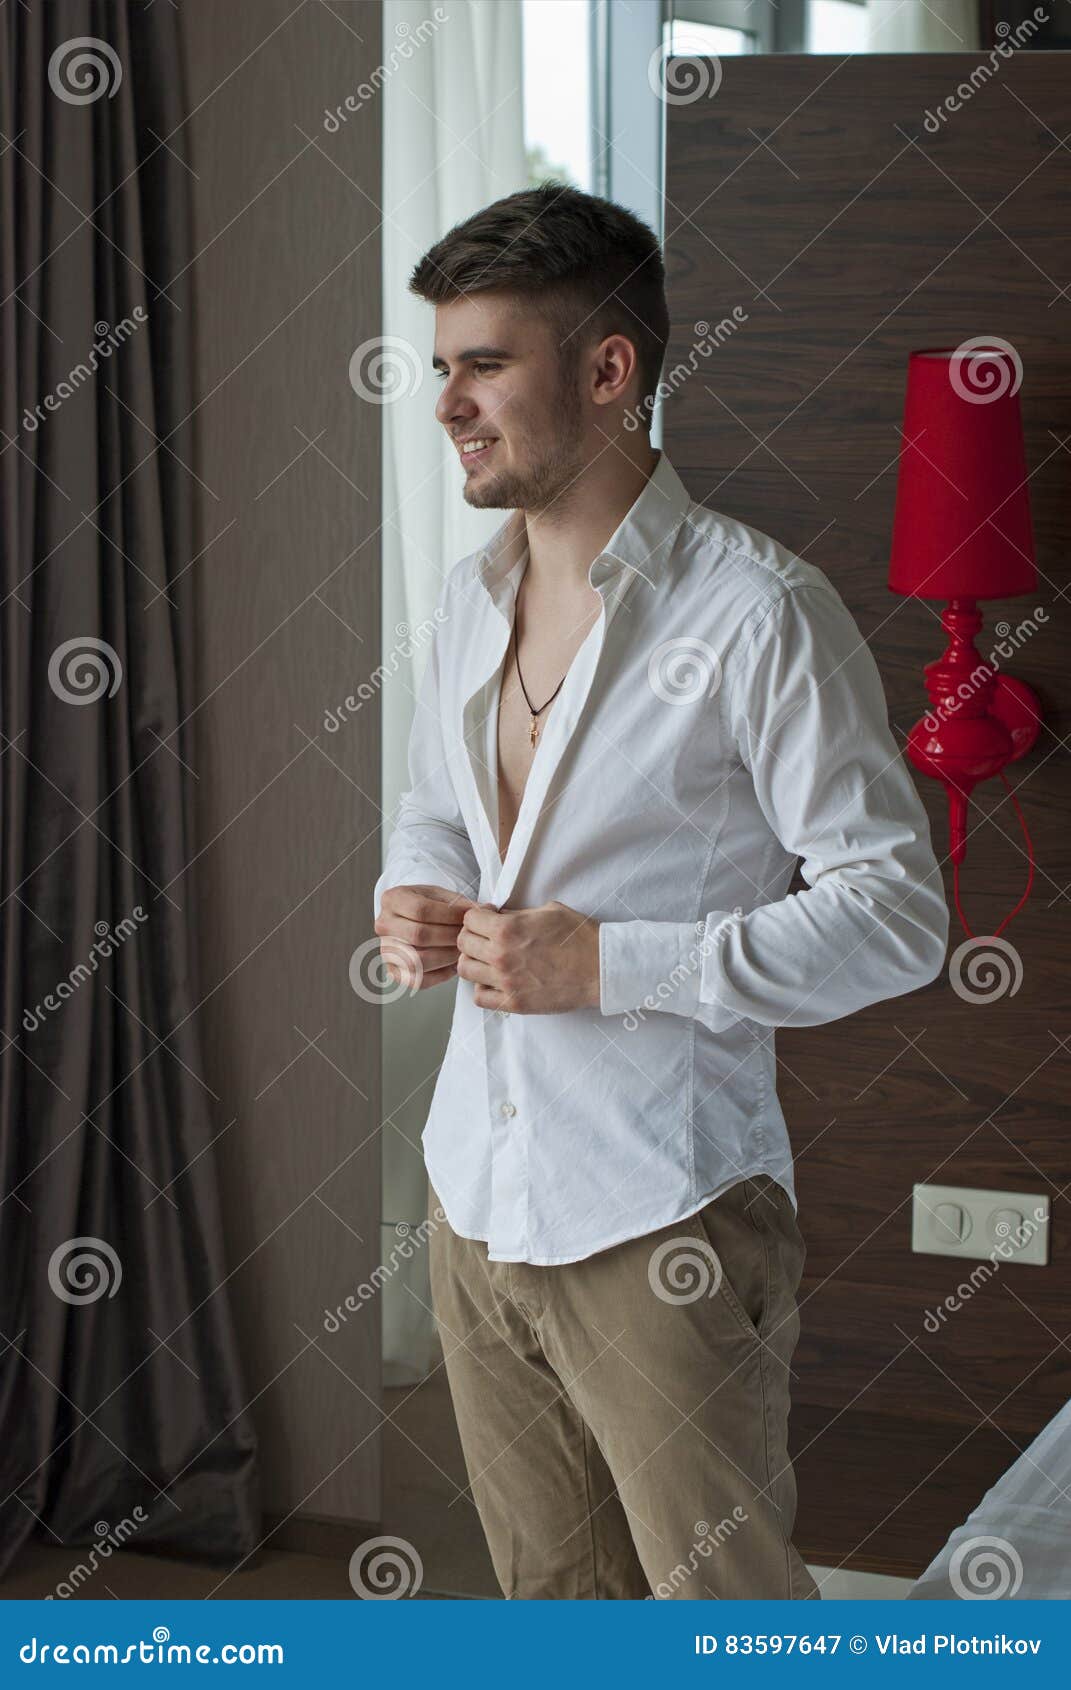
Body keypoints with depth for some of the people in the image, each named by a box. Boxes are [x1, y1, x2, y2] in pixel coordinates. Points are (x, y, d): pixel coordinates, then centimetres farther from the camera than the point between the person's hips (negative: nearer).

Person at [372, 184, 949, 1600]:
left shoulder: (758, 609, -14)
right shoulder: (474, 596, 9)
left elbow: (897, 915, -15)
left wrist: (610, 964, -20)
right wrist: (414, 899, 0)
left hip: (662, 1218, -7)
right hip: (479, 1199, 7)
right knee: (558, 1604, 17)